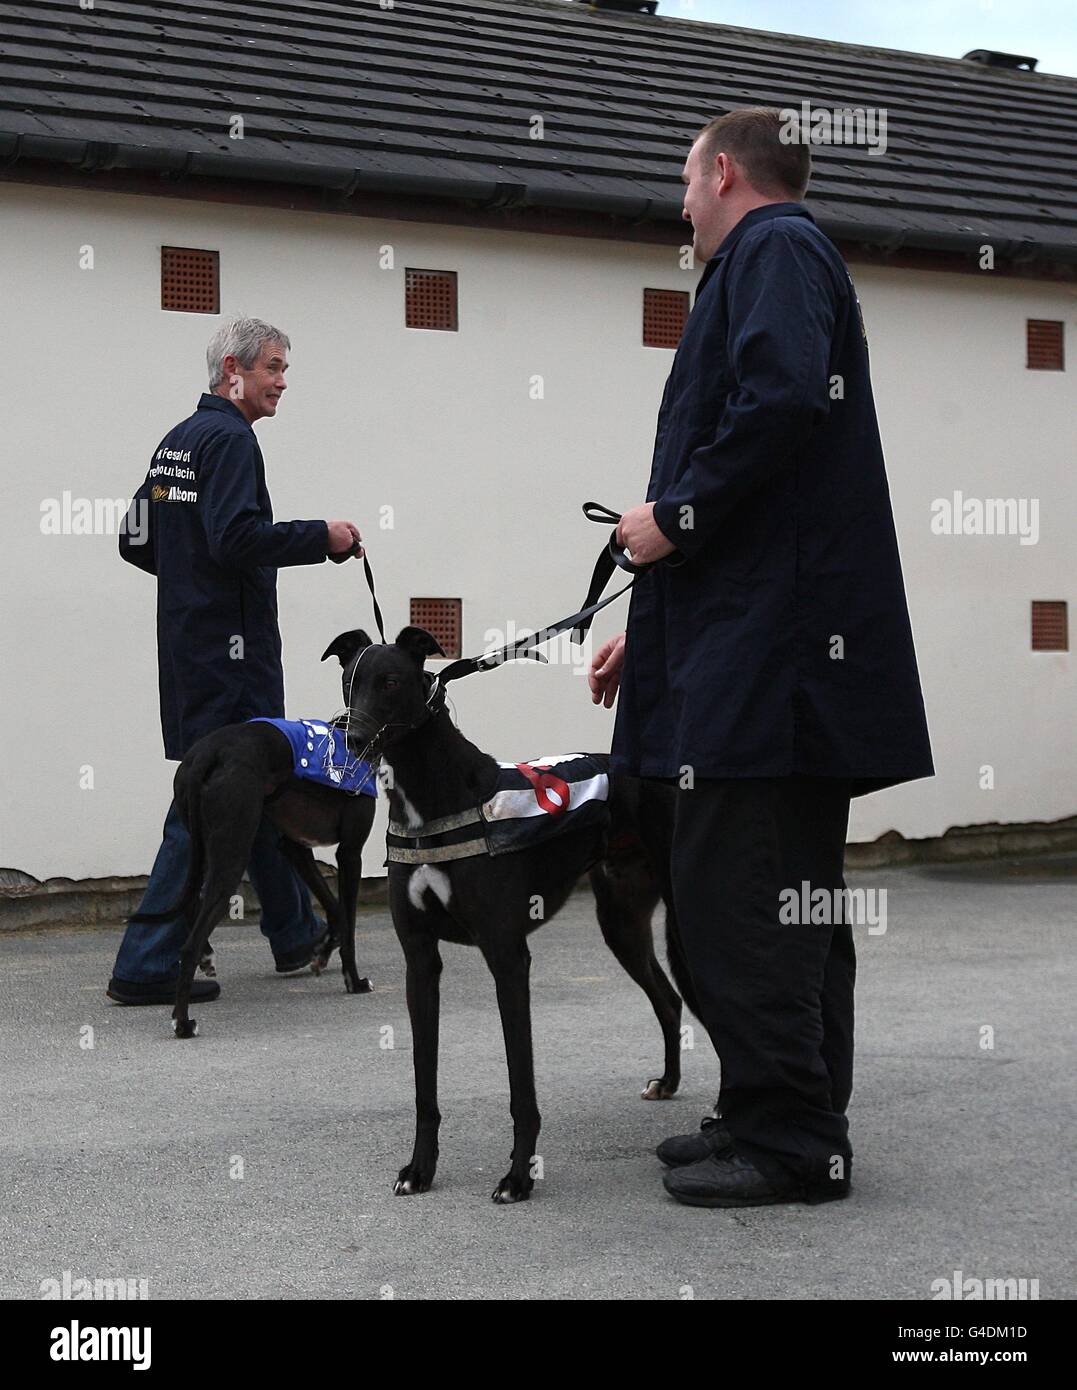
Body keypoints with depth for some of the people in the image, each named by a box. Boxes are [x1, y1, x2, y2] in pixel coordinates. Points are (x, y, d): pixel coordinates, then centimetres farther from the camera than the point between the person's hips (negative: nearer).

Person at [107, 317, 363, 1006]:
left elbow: (136, 541, 20)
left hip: (188, 642, 11)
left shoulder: (177, 440, 18)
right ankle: (147, 966, -7)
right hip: (230, 648, -11)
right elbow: (237, 536, -25)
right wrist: (323, 537, -15)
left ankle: (296, 933, 31)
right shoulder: (229, 438, -12)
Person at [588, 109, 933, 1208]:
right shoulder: (776, 261, 28)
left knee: (731, 887, -10)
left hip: (767, 650, -11)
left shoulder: (775, 251, -3)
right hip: (784, 646, 11)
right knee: (791, 895, 12)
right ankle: (792, 1120, 20)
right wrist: (654, 629, 27)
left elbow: (781, 401, -24)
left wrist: (675, 515, -12)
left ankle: (787, 1140, -5)